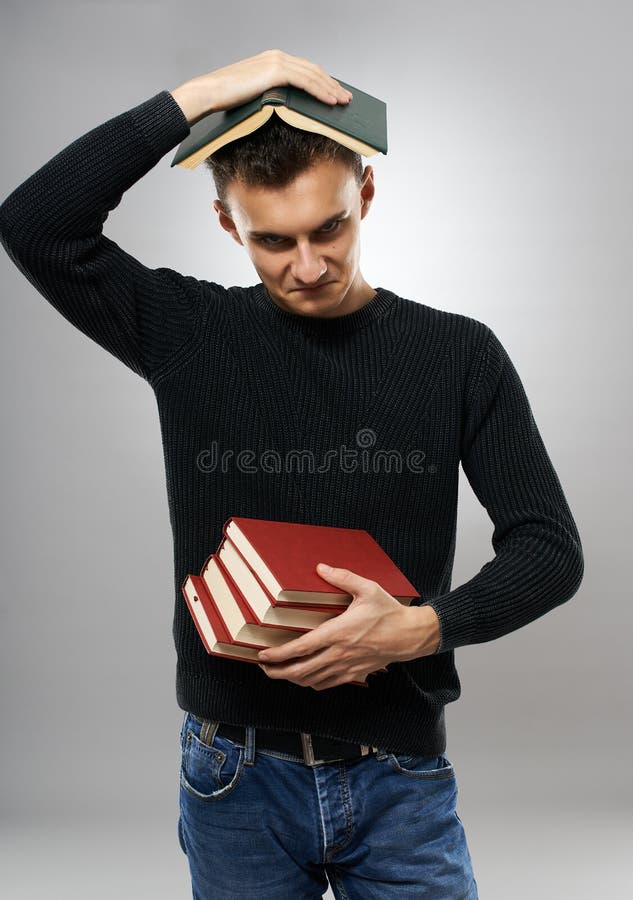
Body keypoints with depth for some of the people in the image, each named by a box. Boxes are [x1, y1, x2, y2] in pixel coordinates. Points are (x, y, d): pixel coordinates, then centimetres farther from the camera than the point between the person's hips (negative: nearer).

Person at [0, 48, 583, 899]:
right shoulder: (191, 335, -3)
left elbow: (550, 547, -4)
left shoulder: (456, 353, -4)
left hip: (400, 775, 0)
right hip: (236, 775, 1)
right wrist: (193, 97, -18)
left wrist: (424, 627, -21)